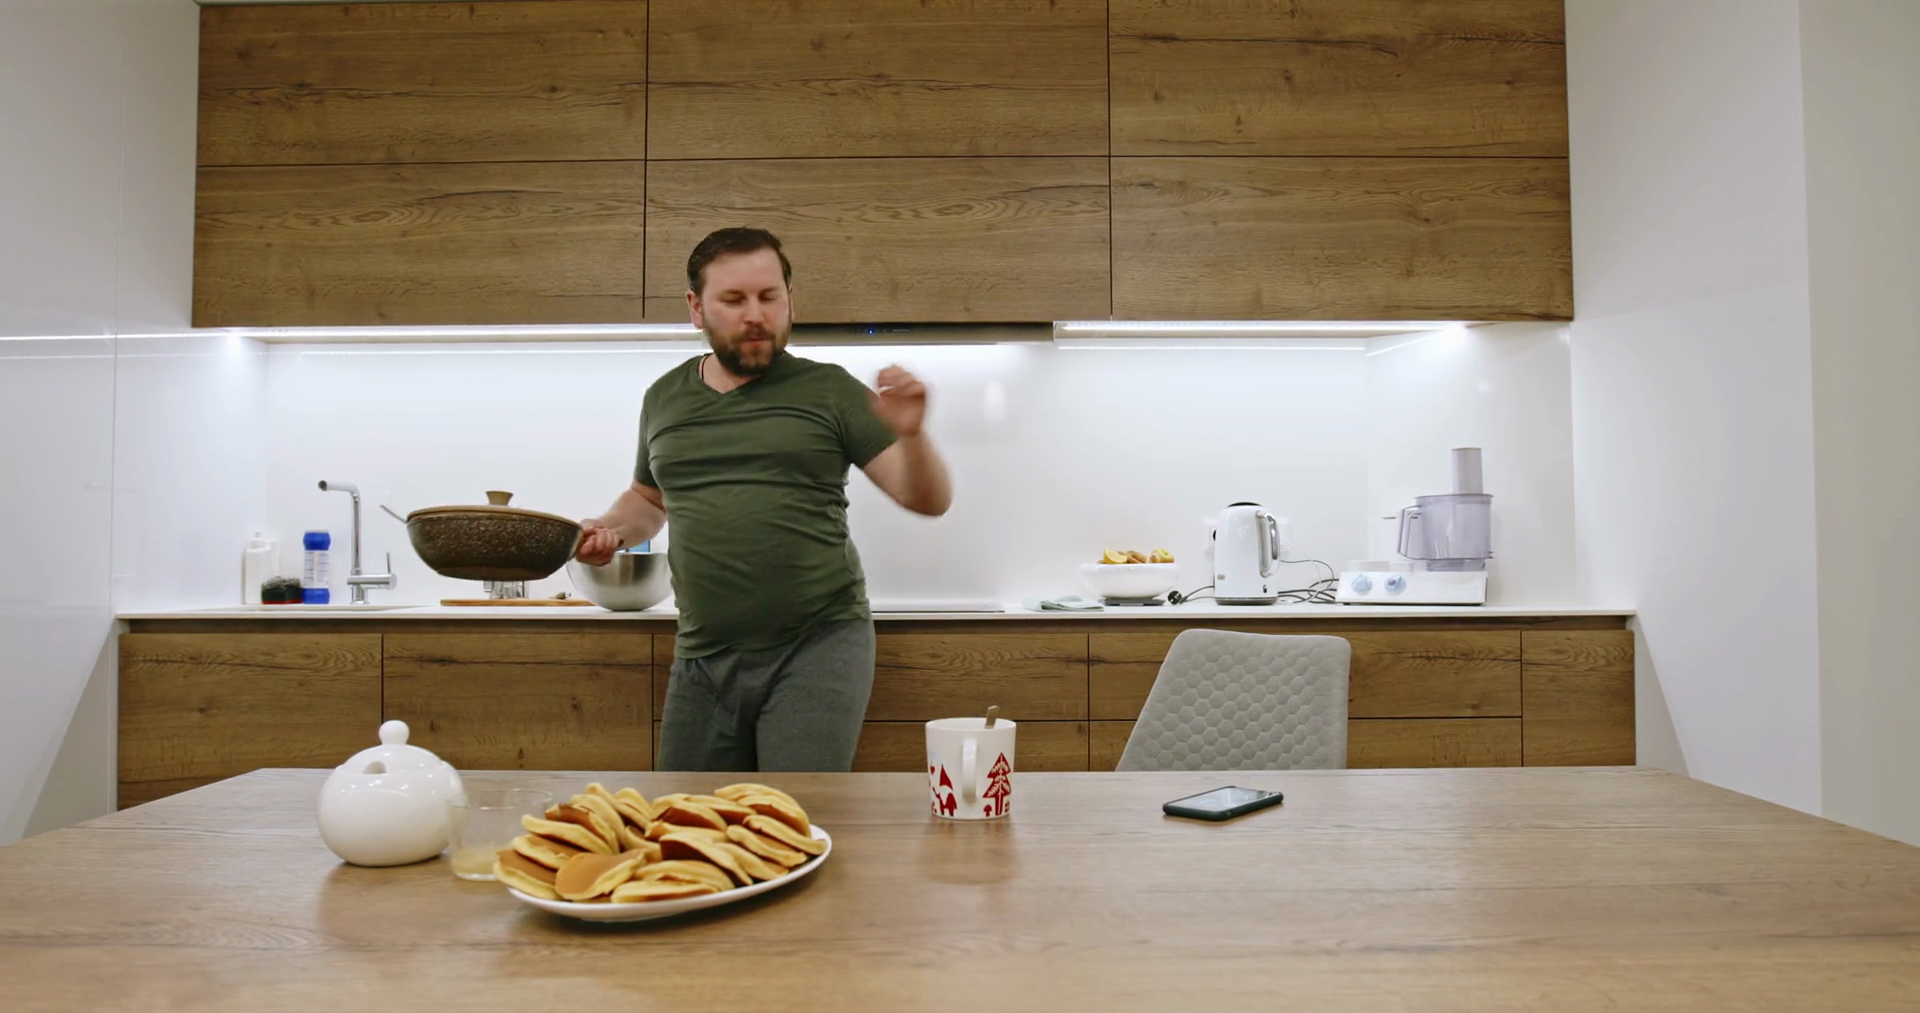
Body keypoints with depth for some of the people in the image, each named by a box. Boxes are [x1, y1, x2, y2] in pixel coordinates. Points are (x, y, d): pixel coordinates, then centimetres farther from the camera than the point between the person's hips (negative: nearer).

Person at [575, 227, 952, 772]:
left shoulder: (828, 391, -1)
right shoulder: (664, 399, 11)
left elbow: (929, 500, -4)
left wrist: (911, 435, -23)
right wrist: (614, 528, 7)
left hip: (817, 648, -4)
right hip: (705, 657, 4)